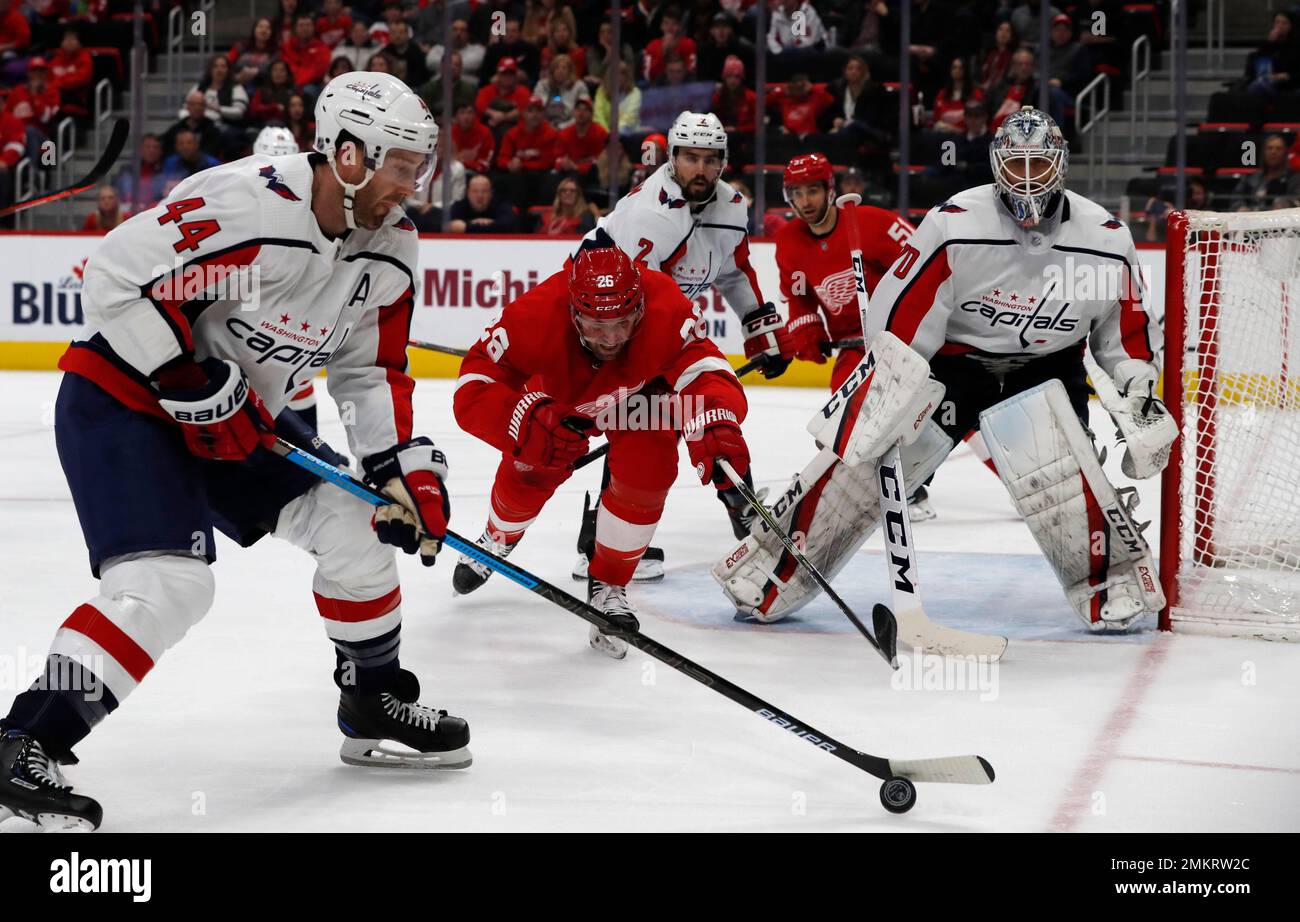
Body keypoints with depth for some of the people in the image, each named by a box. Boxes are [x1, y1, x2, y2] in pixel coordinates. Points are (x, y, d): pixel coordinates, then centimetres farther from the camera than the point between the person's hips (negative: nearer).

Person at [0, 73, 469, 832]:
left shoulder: (389, 245, -2)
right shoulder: (247, 203, -28)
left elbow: (373, 367, 8)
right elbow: (117, 278, -28)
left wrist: (403, 465, -3)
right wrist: (197, 388, -25)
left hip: (239, 419, 9)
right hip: (123, 402, -8)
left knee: (354, 520, 5)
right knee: (169, 582, -24)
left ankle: (376, 706, 23)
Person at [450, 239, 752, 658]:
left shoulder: (666, 311, -44)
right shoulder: (536, 316, -43)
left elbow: (705, 371, -53)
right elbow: (473, 389, -42)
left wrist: (717, 425, -76)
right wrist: (529, 422, -62)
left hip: (642, 392, -1)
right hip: (561, 391, 1)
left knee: (645, 474, -21)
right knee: (528, 470, -5)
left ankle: (608, 587, 2)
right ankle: (497, 540, 34)